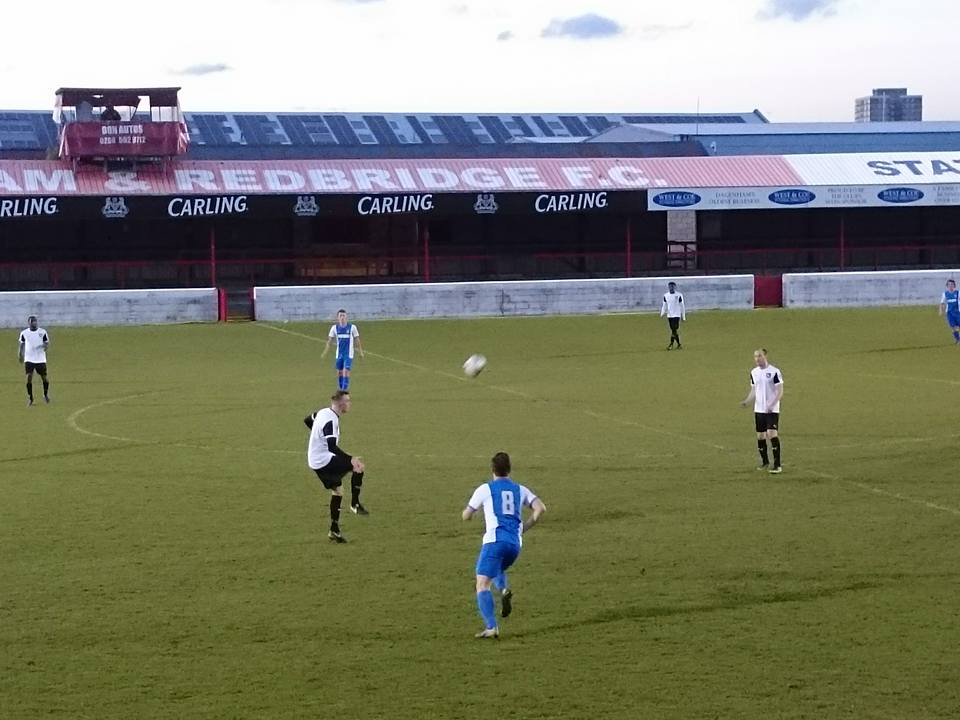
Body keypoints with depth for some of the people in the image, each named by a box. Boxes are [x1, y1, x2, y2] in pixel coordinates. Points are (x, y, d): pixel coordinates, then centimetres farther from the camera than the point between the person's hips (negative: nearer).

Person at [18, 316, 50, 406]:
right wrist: (20, 354, 1)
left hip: (41, 359, 0)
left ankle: (46, 394, 31)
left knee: (44, 377, 4)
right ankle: (30, 398, 2)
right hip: (29, 359, 0)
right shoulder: (24, 333, 0)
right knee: (29, 377, -12)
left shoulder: (42, 332, -3)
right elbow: (22, 345, 12)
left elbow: (47, 343, 1)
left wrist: (45, 346, -21)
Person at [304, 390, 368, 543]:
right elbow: (332, 447, -34)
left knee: (337, 490, 16)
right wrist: (351, 459, -40)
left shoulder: (323, 412, 6)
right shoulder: (331, 421, -24)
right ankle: (355, 504, -4)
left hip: (315, 460, 10)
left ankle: (334, 531, 18)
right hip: (324, 460, -10)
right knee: (358, 466, -11)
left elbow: (307, 420, 27)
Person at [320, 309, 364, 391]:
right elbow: (329, 341, 5)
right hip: (339, 354, 3)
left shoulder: (352, 327, -5)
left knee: (346, 372, -15)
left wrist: (361, 352, 5)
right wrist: (324, 353, -1)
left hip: (348, 354, -3)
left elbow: (357, 340, 4)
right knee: (339, 373, 8)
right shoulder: (334, 328, 1)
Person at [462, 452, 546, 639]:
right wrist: (524, 527, 16)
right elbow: (541, 508, 4)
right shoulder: (520, 490, 17)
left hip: (494, 541, -5)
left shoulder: (485, 489, 8)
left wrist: (475, 509, 36)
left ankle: (491, 627, -23)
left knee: (482, 584, -5)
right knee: (497, 571, 33)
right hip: (515, 543, 5)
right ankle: (505, 590, -1)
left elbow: (466, 516, 13)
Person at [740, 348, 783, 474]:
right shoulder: (754, 372, 9)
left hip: (772, 410, -6)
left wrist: (772, 404, -21)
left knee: (772, 434, -16)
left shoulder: (774, 372, -8)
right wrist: (746, 401, -2)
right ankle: (765, 462, 25)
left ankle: (777, 465, -13)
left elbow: (780, 391, -9)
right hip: (759, 410, 6)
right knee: (760, 436, 8)